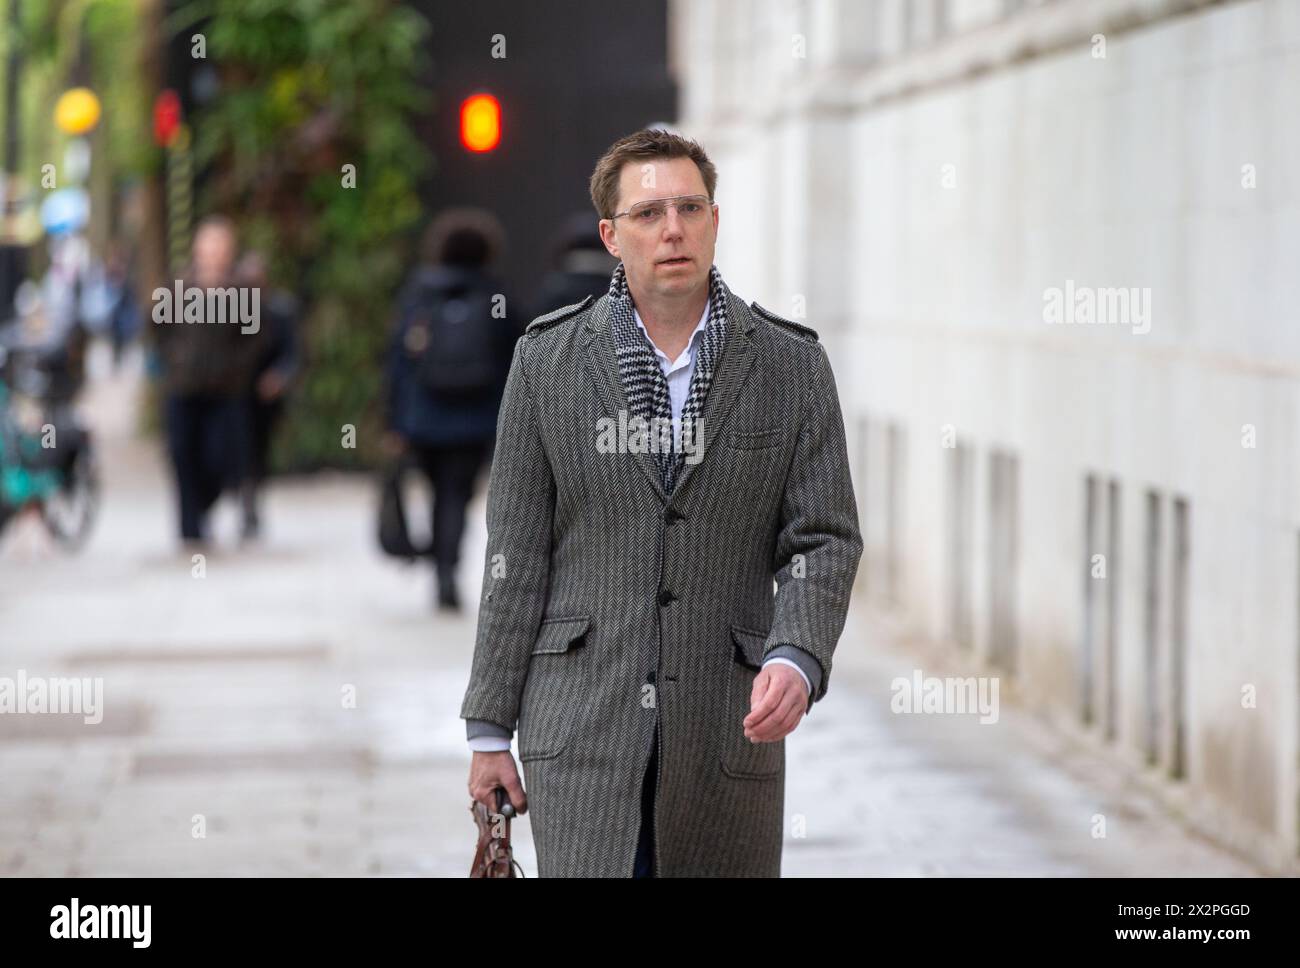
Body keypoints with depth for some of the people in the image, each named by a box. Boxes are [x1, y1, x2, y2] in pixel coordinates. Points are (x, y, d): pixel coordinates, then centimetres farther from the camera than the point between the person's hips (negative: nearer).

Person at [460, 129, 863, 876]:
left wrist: (797, 660, -19)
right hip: (582, 725, -1)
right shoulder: (548, 359, 3)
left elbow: (825, 540, 1)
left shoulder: (792, 365, 3)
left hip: (727, 729, 1)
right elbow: (517, 552, 4)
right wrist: (489, 729, 2)